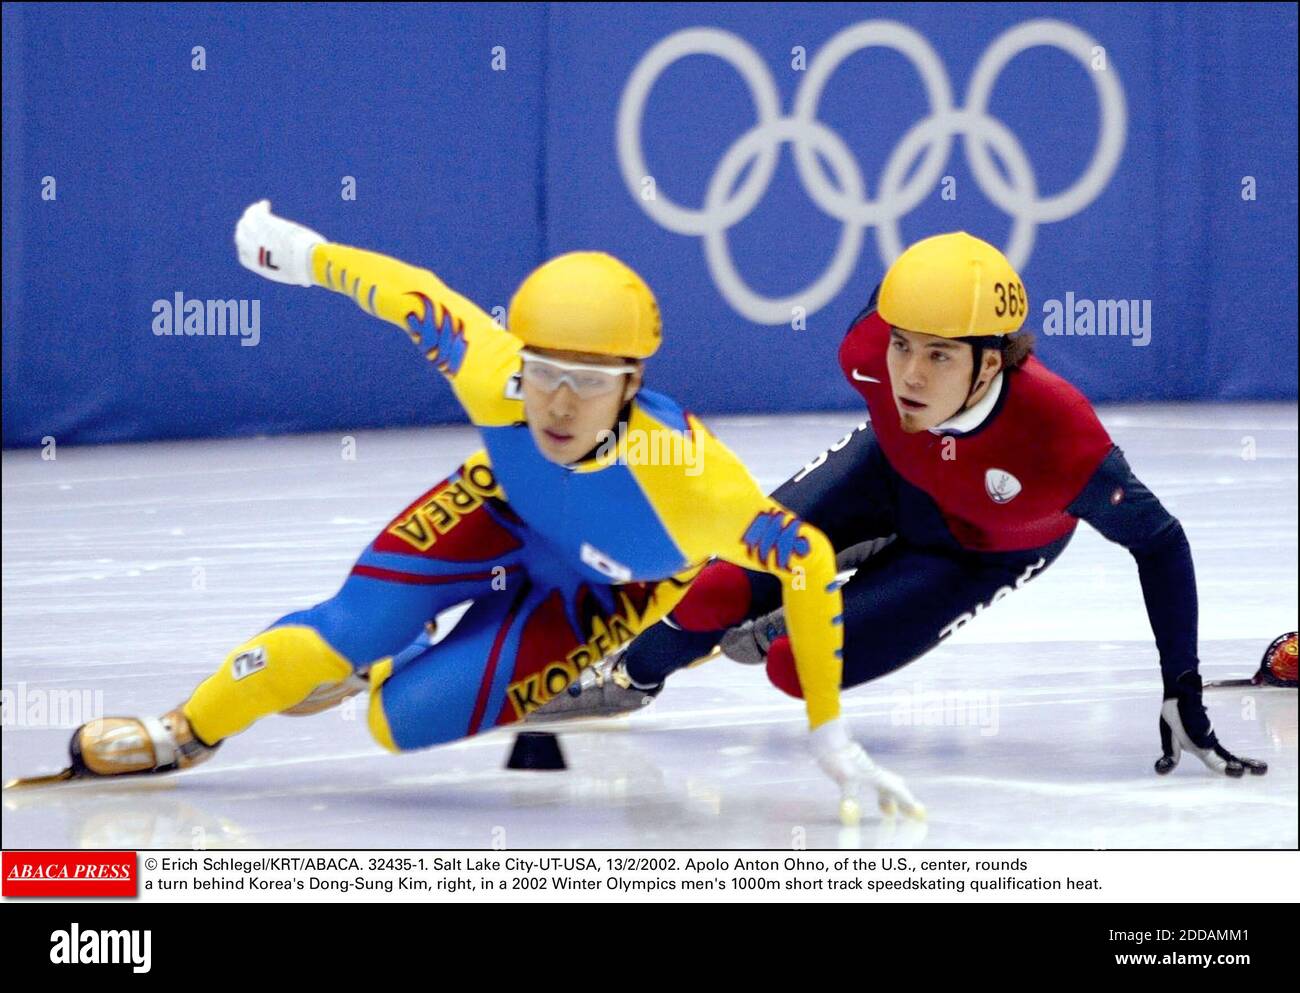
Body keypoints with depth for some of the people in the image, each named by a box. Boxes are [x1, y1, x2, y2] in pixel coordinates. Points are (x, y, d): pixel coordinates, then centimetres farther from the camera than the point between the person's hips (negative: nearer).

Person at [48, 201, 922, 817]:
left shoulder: (684, 475, -44)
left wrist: (833, 738, -26)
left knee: (405, 716, -16)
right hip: (506, 509, 2)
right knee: (347, 630, -15)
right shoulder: (497, 380, -37)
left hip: (610, 587, -2)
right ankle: (184, 734, 11)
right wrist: (303, 253, -3)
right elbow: (418, 296, -18)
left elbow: (807, 562, -31)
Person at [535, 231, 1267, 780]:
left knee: (799, 665, -12)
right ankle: (632, 675, 24)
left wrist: (1183, 695, -28)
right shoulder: (872, 346, -34)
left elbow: (1159, 541, -29)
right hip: (894, 473, 3)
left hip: (983, 552, -3)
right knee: (725, 587, -9)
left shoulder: (1061, 437, -44)